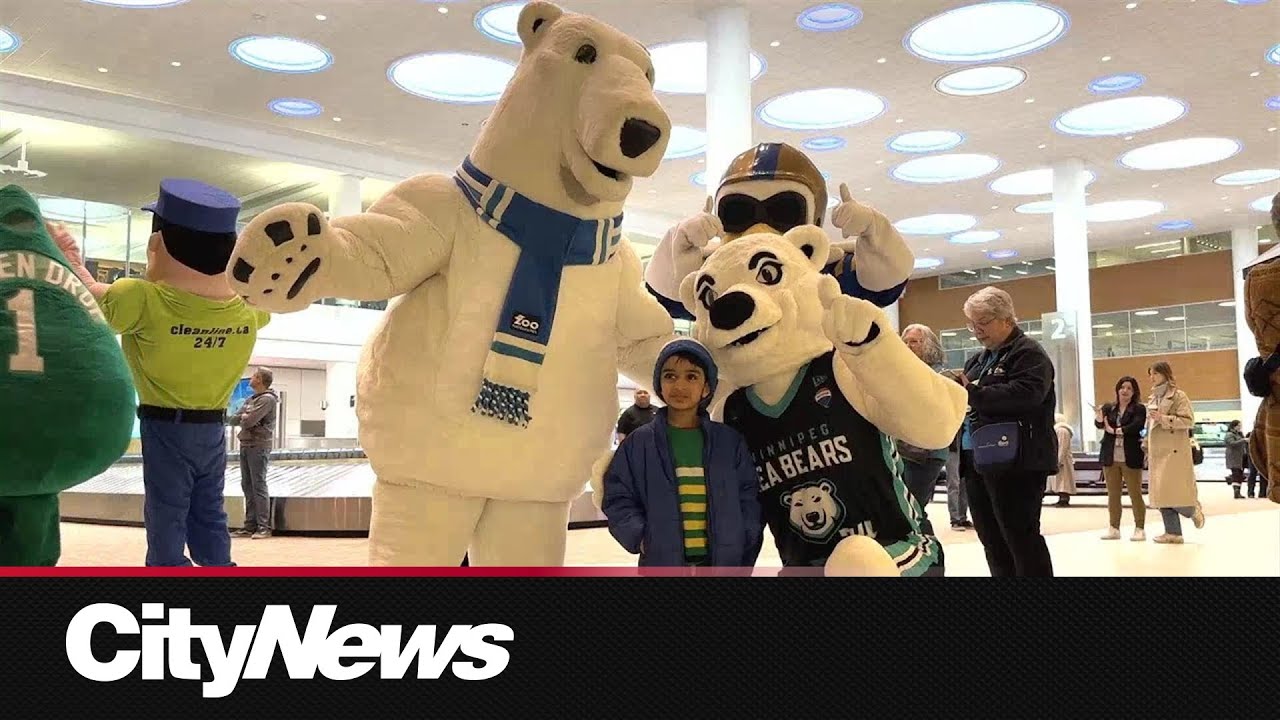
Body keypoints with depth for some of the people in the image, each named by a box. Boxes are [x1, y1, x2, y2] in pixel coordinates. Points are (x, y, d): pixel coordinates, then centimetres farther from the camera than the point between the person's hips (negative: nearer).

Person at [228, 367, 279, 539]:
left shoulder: (267, 399, -9)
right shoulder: (250, 400, 18)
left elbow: (249, 421, -18)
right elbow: (232, 419, 14)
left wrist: (242, 419, 3)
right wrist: (243, 418, -5)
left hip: (258, 446, -9)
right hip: (245, 445, 9)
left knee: (259, 486, -7)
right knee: (247, 486, 9)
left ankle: (263, 527, -5)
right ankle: (250, 525, 13)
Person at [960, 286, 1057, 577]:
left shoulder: (1029, 353, -5)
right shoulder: (978, 360, 21)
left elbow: (1027, 393, -23)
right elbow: (970, 401, 26)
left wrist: (972, 393, -27)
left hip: (1016, 463, -9)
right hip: (980, 461, 9)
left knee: (1020, 536, -6)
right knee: (991, 538, 11)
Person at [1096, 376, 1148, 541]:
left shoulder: (1139, 409, -1)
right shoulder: (1108, 408, 10)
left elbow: (1137, 426, -16)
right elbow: (1099, 424, -2)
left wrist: (1115, 430, -12)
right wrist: (1099, 418, -24)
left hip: (1131, 458, -4)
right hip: (1110, 458, 4)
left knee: (1135, 494, 1)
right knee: (1112, 495, 8)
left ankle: (1140, 529, 7)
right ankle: (1114, 528, 14)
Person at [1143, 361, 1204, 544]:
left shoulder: (1178, 395, -4)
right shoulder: (1152, 399, 17)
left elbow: (1188, 420, -13)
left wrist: (1164, 419, -19)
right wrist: (1147, 448, 19)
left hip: (1175, 450, -7)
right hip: (1157, 452, 7)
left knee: (1174, 490, -10)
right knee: (1161, 493, 2)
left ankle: (1193, 509, 21)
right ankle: (1173, 532, 6)